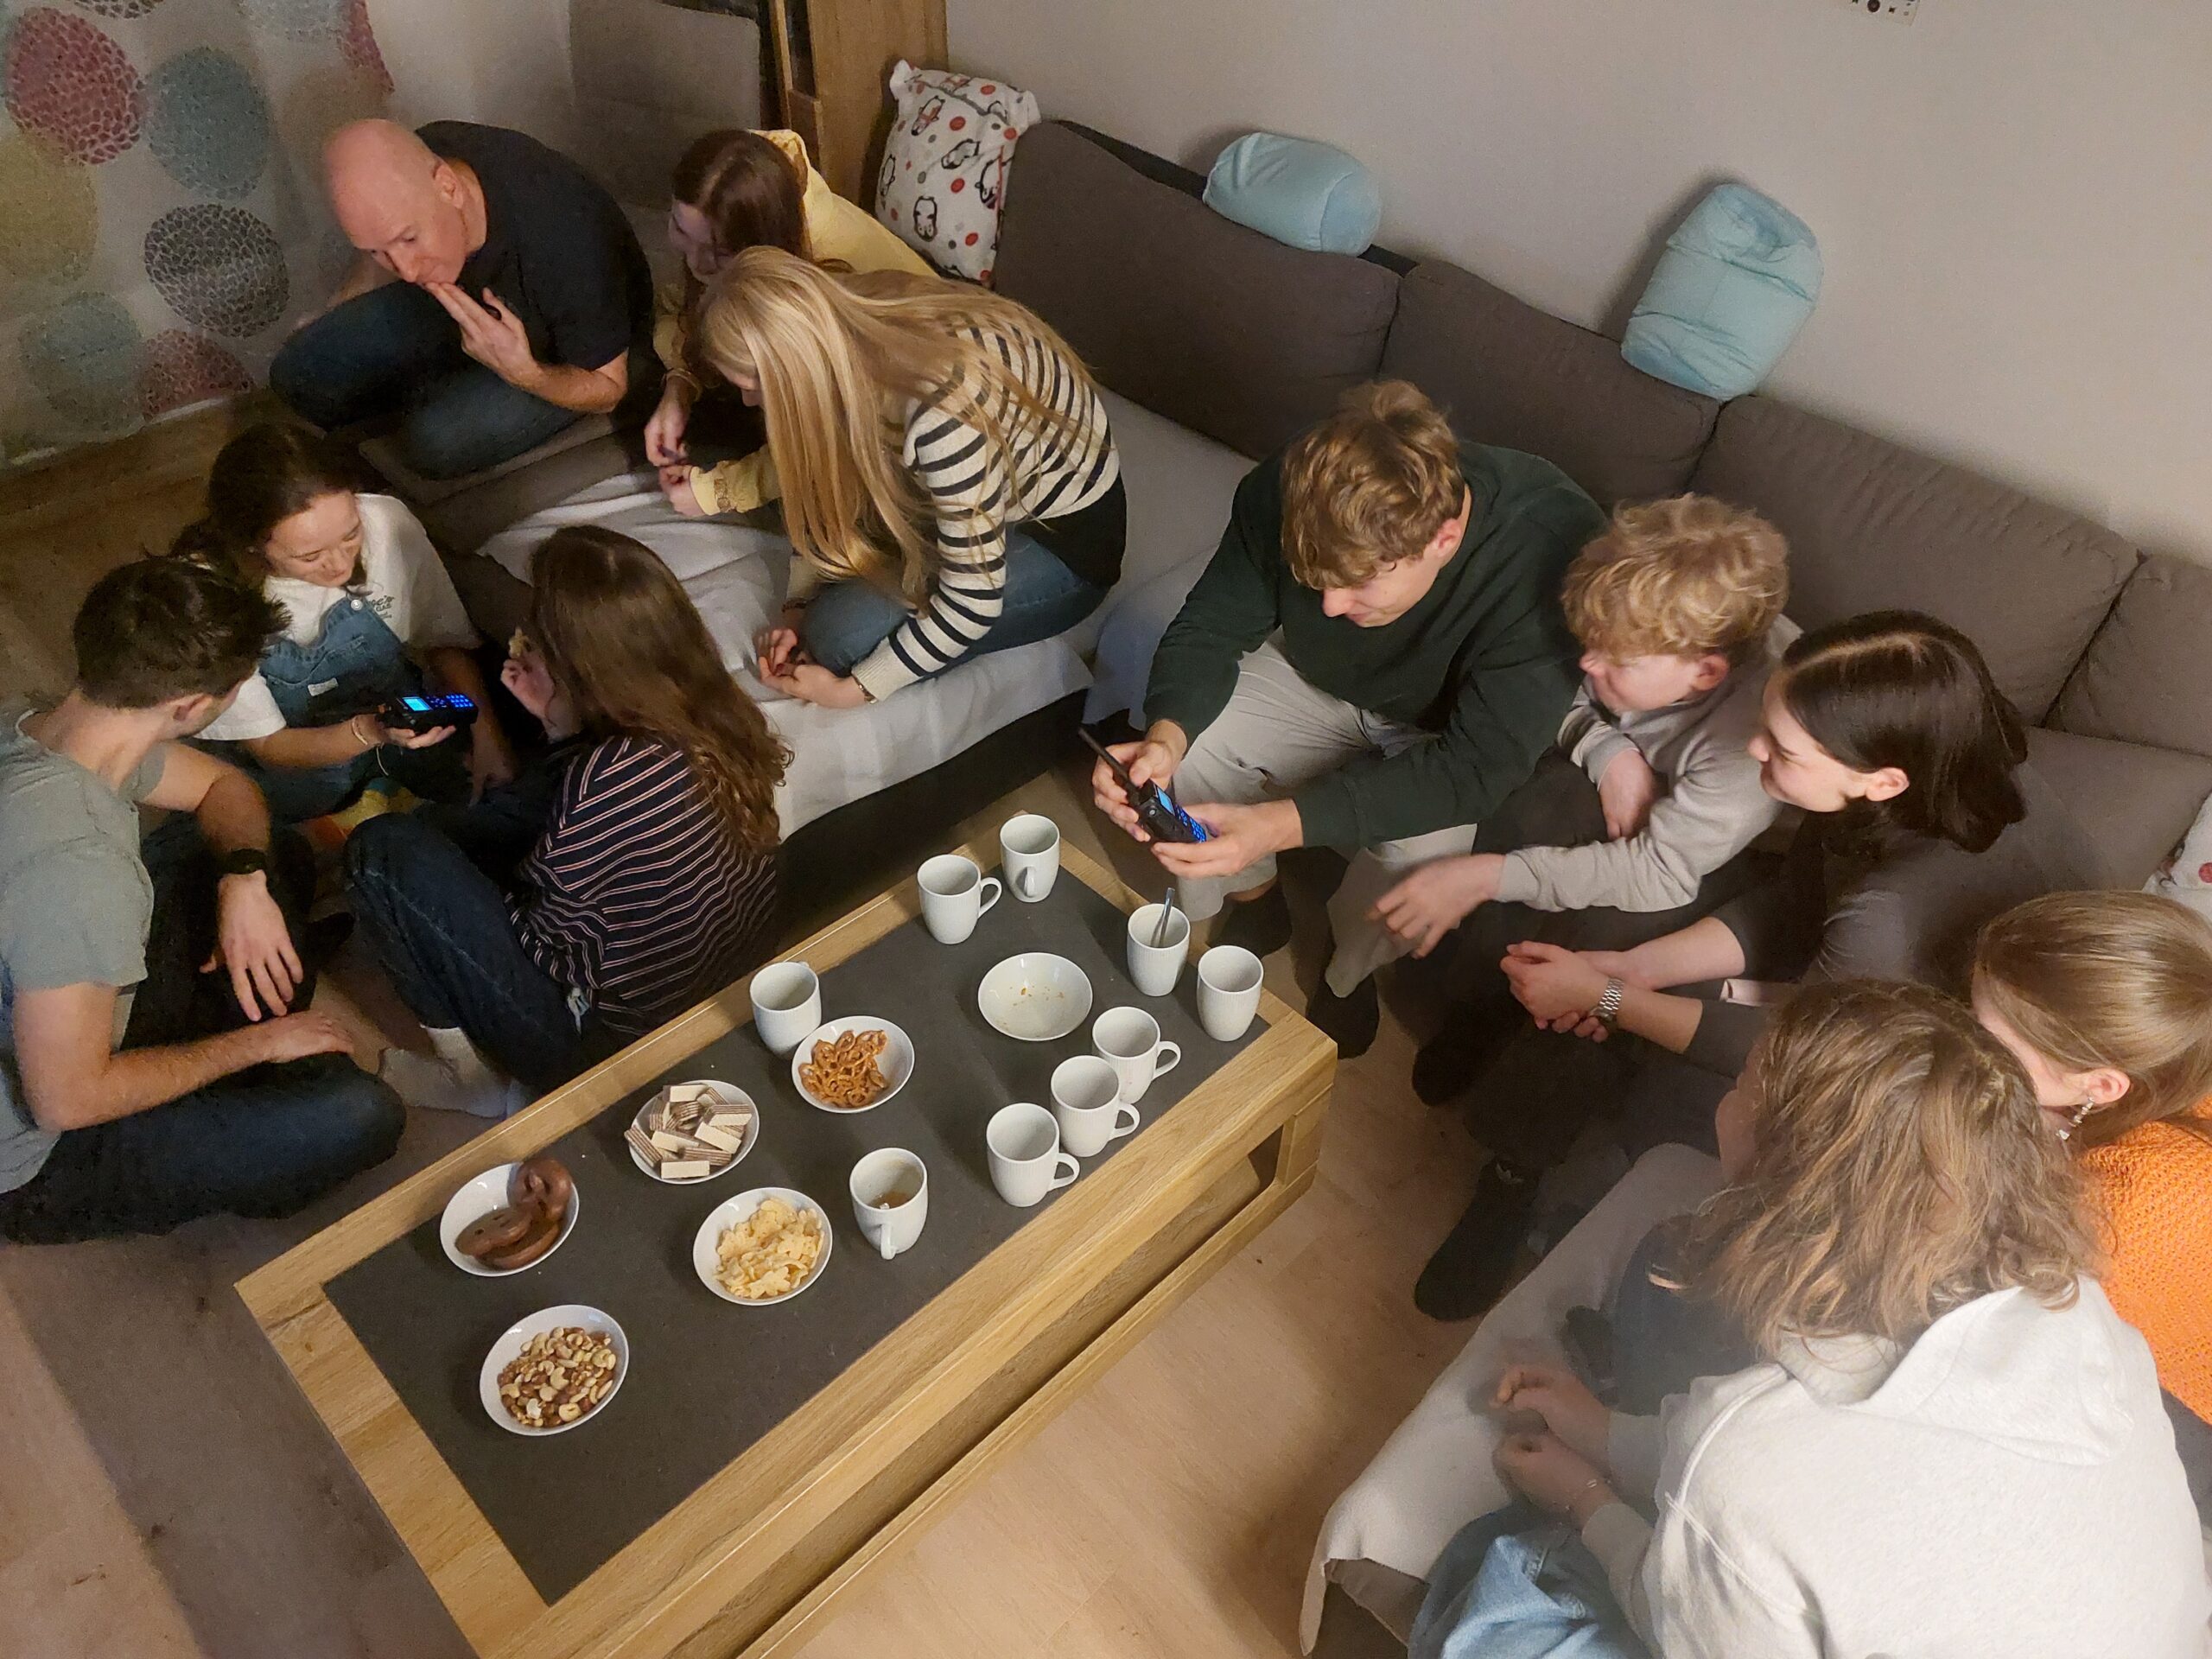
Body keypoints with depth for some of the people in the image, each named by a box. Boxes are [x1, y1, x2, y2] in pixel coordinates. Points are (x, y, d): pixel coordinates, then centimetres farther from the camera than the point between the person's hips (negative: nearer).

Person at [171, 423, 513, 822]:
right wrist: (370, 731, -38)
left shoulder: (387, 524, -22)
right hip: (297, 759, -2)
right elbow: (264, 743, -18)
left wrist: (488, 740, -16)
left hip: (409, 725, 2)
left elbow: (445, 641, -5)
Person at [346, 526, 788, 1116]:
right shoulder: (720, 712, -9)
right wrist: (560, 722, 0)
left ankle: (477, 1078, 10)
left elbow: (540, 930, -15)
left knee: (383, 850, -8)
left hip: (607, 1042, -8)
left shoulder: (606, 781, -33)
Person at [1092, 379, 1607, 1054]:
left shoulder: (1553, 551, -38)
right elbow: (1209, 629, -15)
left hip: (1450, 734, -3)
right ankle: (1255, 906, 10)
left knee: (1425, 846, -32)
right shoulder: (1289, 492, -28)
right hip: (1322, 687, 3)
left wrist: (1277, 825, -47)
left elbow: (1476, 765, -36)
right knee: (1176, 743, -20)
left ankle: (1348, 966, 4)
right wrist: (1164, 738, -37)